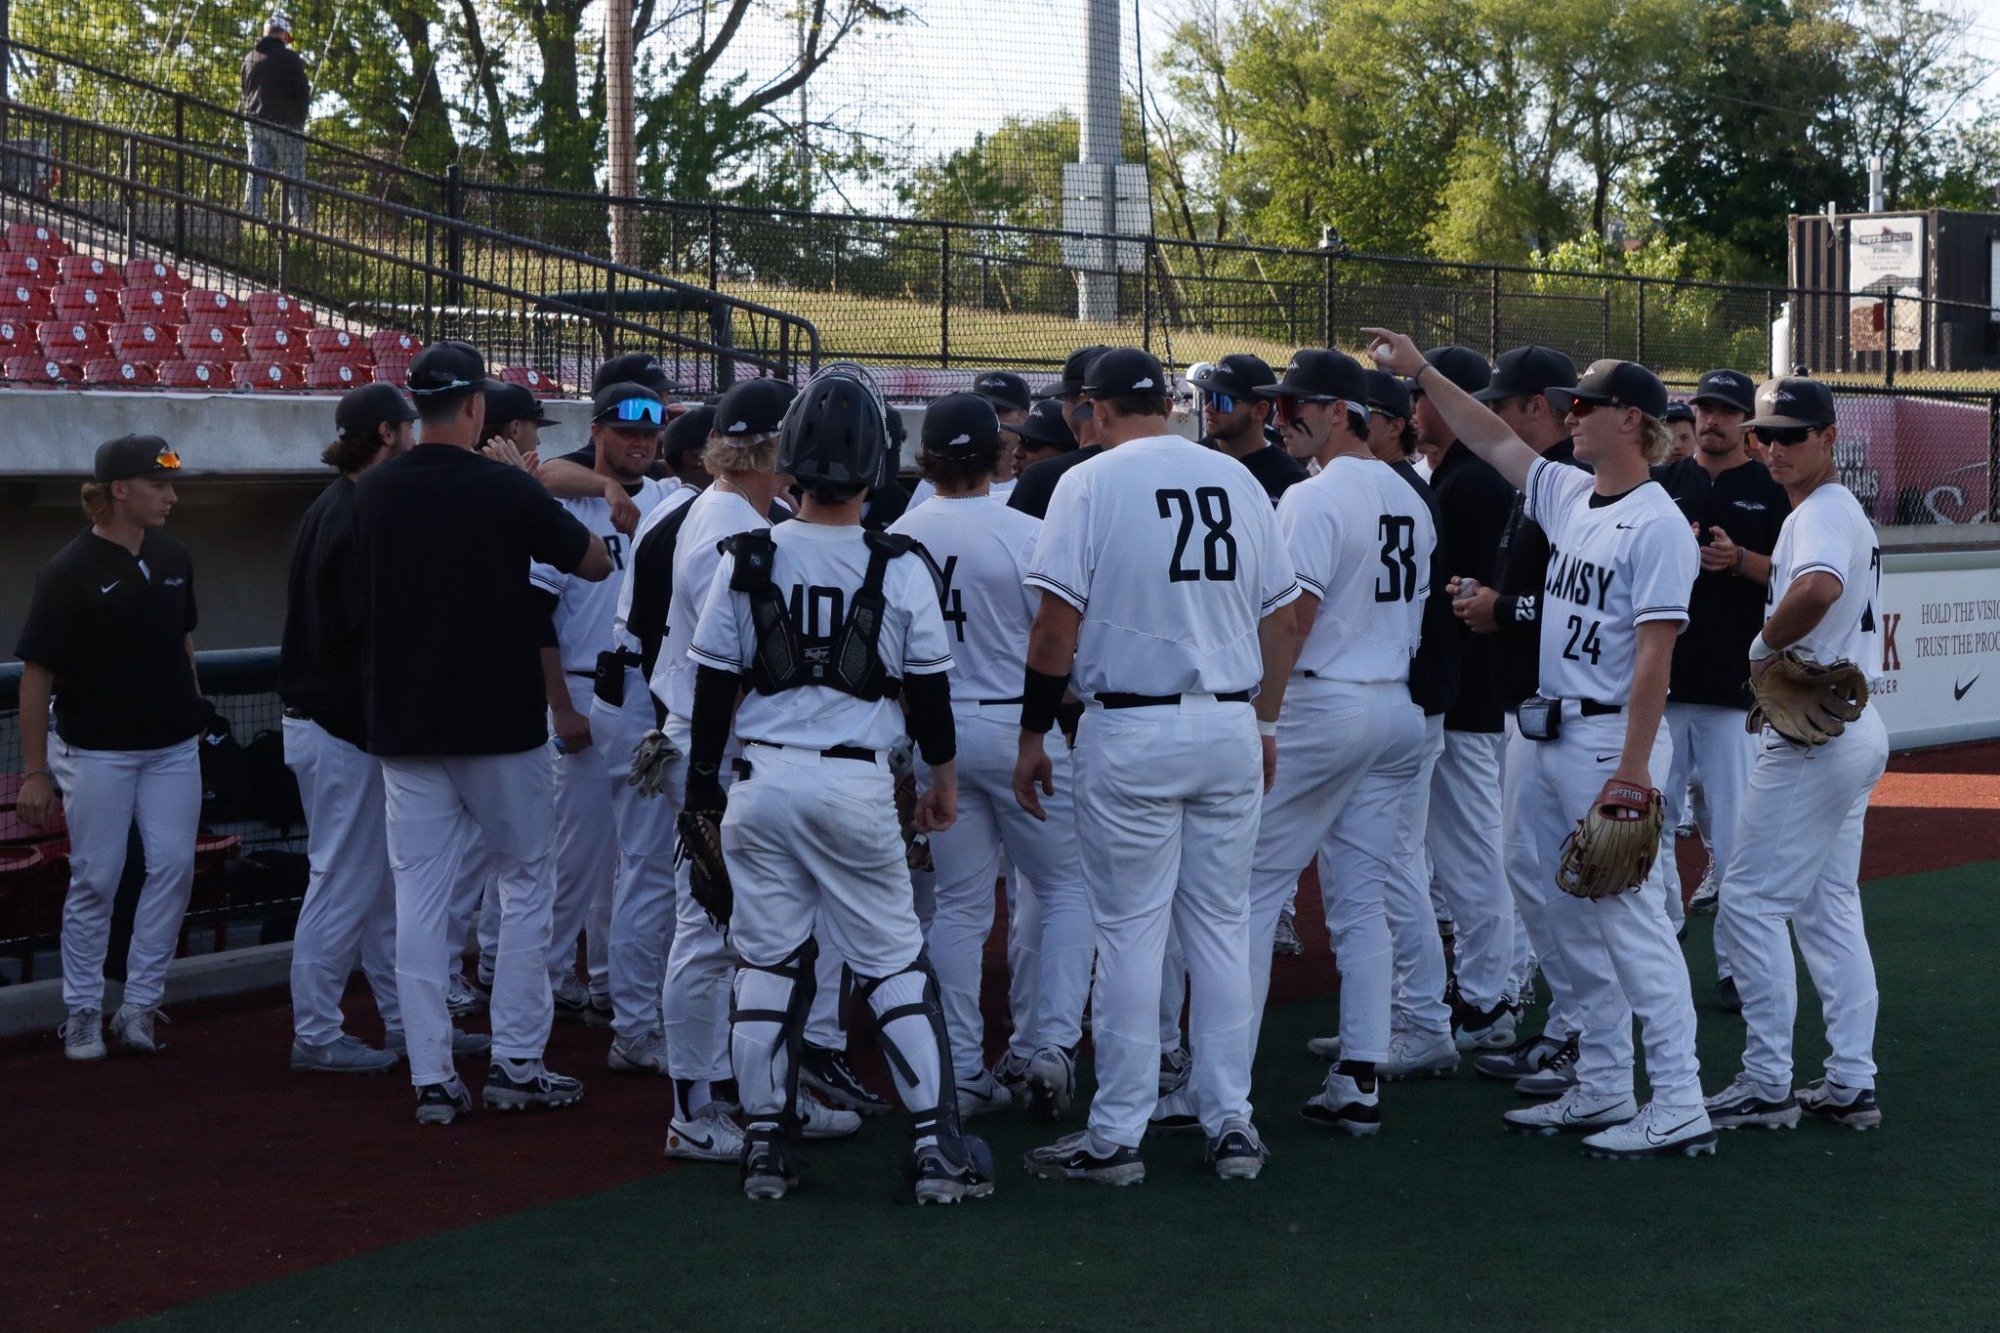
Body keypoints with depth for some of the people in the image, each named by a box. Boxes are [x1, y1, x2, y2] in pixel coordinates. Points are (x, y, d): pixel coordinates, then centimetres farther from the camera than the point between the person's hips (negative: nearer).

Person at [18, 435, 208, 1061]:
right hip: (96, 751, -5)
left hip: (172, 746, 5)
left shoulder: (172, 560, 4)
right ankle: (83, 1012, 14)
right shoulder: (69, 573, -14)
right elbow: (36, 675, -12)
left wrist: (194, 707, 16)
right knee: (95, 879, 1)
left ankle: (140, 1004, 9)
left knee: (173, 867, -1)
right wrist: (34, 772, -13)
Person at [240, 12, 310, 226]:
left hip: (255, 125, 5)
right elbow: (302, 92, -7)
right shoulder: (289, 59, -10)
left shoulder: (249, 59, 9)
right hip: (285, 125, -5)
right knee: (293, 174, -1)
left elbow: (245, 92, 17)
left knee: (256, 172, 5)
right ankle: (299, 219, -4)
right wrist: (301, 117, 8)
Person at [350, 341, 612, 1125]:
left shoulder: (372, 493, 1)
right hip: (501, 724, -3)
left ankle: (432, 1080, 4)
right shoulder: (506, 491, -11)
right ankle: (517, 1065, 9)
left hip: (403, 727, 4)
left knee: (419, 896, 5)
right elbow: (595, 563, 2)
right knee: (525, 883, 9)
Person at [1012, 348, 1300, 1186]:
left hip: (1132, 731, -4)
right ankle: (1231, 1125, 13)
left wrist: (1033, 735, -2)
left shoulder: (1091, 482, -6)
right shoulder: (1237, 480, 9)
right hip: (1232, 727, 4)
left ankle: (1116, 1137, 4)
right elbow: (1281, 615, 12)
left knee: (1130, 933, 0)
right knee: (1222, 928, 11)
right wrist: (1265, 722, 22)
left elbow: (1058, 621, -10)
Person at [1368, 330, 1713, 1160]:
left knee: (1632, 919, -10)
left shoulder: (1655, 523, -15)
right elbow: (1493, 440, 26)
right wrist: (1422, 372, 21)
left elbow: (1655, 655, -20)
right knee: (1577, 922, 13)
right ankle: (1602, 1089, 21)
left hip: (1612, 738, -9)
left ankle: (1679, 1106, -8)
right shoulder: (1567, 494, 11)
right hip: (1551, 736, 9)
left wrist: (1631, 770, -23)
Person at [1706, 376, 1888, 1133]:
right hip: (1854, 726, 11)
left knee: (1750, 901, -6)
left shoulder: (1821, 512, -16)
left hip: (1813, 739, -11)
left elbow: (1819, 588, -36)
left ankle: (1766, 1084, -4)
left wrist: (1766, 645, -22)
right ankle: (1851, 1083, 14)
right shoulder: (1842, 511, 18)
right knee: (1828, 906, 13)